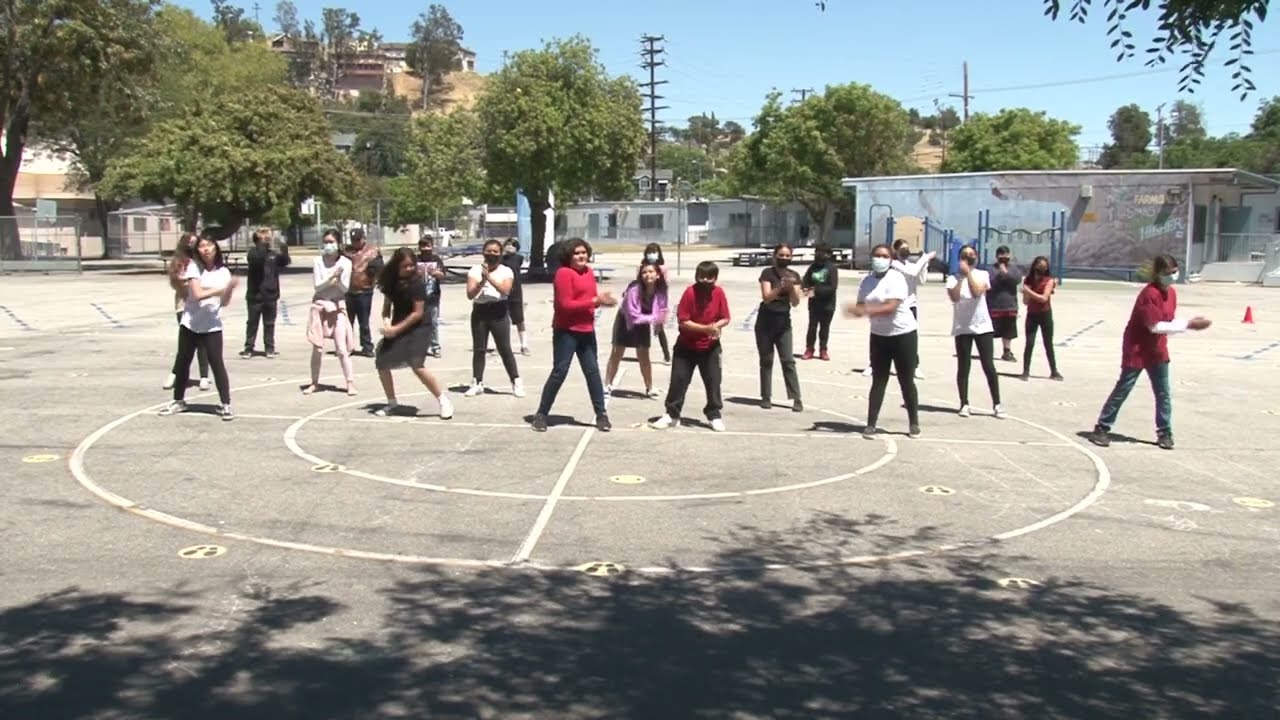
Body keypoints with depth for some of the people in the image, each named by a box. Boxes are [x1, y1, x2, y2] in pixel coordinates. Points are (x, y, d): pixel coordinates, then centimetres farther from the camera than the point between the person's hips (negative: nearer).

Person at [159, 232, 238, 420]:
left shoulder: (223, 272, -1)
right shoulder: (193, 267, -7)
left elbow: (224, 302, -3)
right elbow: (197, 294, -20)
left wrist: (230, 289, -21)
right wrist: (220, 290, -27)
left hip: (212, 326, -1)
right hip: (190, 324, 1)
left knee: (217, 363, -8)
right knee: (182, 362, 12)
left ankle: (225, 404, -1)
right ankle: (179, 400, 29)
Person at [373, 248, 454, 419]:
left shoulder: (416, 283, -16)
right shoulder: (391, 282, 3)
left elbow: (418, 313, -19)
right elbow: (387, 306, 11)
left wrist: (396, 329, -19)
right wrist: (386, 322, -10)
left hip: (418, 328, -7)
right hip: (397, 328, 7)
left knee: (417, 365, -22)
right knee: (381, 363, 7)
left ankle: (444, 401, -12)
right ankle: (392, 403, 24)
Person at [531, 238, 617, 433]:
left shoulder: (589, 271, 10)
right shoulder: (564, 273, -14)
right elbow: (565, 305, -19)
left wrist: (601, 299, -4)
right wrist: (595, 301, -20)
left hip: (586, 331, 7)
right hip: (566, 331, -7)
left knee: (592, 371, 9)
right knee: (559, 372, -4)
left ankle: (601, 415, 15)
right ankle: (541, 414, 7)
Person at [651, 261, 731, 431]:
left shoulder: (719, 292, -9)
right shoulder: (690, 292, -18)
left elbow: (725, 318, -2)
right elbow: (683, 322, -20)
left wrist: (716, 325, -23)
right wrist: (706, 328, -28)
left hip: (710, 347, 2)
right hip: (686, 346, -2)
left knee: (713, 381, 4)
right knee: (678, 380, 0)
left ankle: (714, 416, 18)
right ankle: (672, 414, 13)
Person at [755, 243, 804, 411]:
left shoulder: (794, 276, 3)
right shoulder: (767, 273, -7)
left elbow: (795, 302, -4)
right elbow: (766, 297, -18)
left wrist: (791, 287, -21)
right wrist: (781, 287, -33)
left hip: (784, 322, 2)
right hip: (766, 322, -2)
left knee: (788, 360, -3)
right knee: (766, 361, 4)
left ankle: (796, 399, -5)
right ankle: (766, 397, 10)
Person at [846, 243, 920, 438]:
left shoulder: (896, 278, -16)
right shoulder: (867, 281, 2)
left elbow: (891, 307, -27)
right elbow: (861, 307, 2)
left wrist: (865, 311, -35)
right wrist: (856, 310, -22)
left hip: (903, 335, -5)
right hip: (879, 336, 5)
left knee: (906, 381, 4)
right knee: (878, 381, 4)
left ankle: (914, 423, 18)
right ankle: (870, 424, 3)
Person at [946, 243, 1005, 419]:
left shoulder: (982, 274, 1)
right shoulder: (953, 278, 0)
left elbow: (977, 292, -18)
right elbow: (954, 297, -18)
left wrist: (968, 273, -16)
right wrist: (961, 276, -17)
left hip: (983, 326, 0)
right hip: (962, 328, 0)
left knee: (989, 366, -1)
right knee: (963, 368, 4)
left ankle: (997, 404, 7)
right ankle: (964, 404, 13)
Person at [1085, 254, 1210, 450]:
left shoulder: (1171, 293, 5)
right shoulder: (1149, 294, -22)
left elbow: (1169, 321, 10)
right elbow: (1156, 326, -26)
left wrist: (1190, 322, -7)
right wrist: (1187, 325, -26)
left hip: (1157, 351, 8)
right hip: (1137, 350, -7)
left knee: (1164, 393, 7)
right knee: (1122, 390, -2)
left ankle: (1165, 433, 16)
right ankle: (1101, 429, 7)